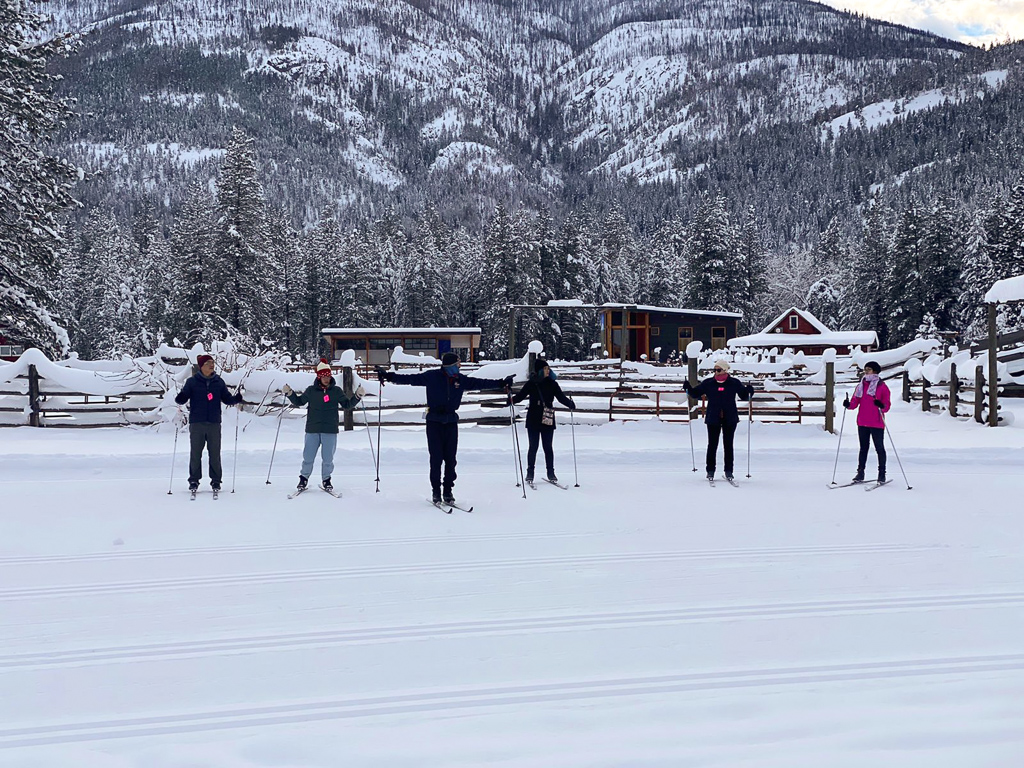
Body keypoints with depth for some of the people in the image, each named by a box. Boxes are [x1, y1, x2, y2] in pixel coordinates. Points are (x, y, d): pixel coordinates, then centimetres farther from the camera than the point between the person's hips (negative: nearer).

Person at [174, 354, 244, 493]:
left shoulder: (219, 382, 10)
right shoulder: (192, 382, 3)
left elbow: (227, 399, 12)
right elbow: (183, 398, 2)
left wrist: (237, 398, -7)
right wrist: (180, 398, -20)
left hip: (214, 423, 1)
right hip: (196, 423, -1)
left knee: (215, 453, 2)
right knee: (195, 453, 1)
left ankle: (216, 480, 11)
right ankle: (194, 481, 10)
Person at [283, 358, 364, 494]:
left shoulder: (336, 391, 4)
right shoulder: (311, 390, 2)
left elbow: (347, 404, 12)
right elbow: (299, 401, 14)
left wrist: (357, 396, -2)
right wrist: (289, 393, 0)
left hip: (330, 431, 0)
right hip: (312, 429, 0)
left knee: (328, 459, 4)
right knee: (308, 457, 4)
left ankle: (326, 481, 21)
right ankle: (303, 479, 21)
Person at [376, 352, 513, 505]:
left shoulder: (461, 379, 6)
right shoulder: (431, 376, -4)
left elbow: (480, 383, 13)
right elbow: (410, 379, -6)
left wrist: (501, 383, 11)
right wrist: (388, 376, -13)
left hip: (451, 421, 3)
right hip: (434, 421, -3)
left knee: (451, 458, 0)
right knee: (436, 458, -6)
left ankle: (448, 490, 9)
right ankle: (436, 491, 4)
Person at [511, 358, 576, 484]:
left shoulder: (552, 384, 4)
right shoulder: (531, 384, 0)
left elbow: (561, 397, 4)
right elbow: (520, 396, -1)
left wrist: (570, 404, -14)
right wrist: (512, 400, -21)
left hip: (548, 421, 1)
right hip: (533, 420, -1)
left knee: (548, 447, 5)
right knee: (533, 447, 2)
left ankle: (551, 473, 13)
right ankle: (530, 473, 12)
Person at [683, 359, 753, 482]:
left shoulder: (734, 383, 2)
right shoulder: (708, 383, 3)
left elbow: (744, 396, 8)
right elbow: (696, 393, 10)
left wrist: (748, 392, -13)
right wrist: (689, 388, -9)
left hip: (730, 419, 0)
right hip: (713, 419, 0)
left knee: (728, 444, 5)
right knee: (712, 445, 1)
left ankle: (729, 471, 12)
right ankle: (710, 470, 9)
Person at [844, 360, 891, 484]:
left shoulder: (882, 386, -2)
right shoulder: (861, 386, 12)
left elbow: (887, 406, -6)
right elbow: (855, 402, 9)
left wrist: (881, 405, -27)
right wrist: (849, 404, -12)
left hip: (877, 423, -5)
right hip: (862, 423, 5)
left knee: (879, 448, 2)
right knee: (863, 448, 10)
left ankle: (882, 474, 8)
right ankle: (860, 473, 13)